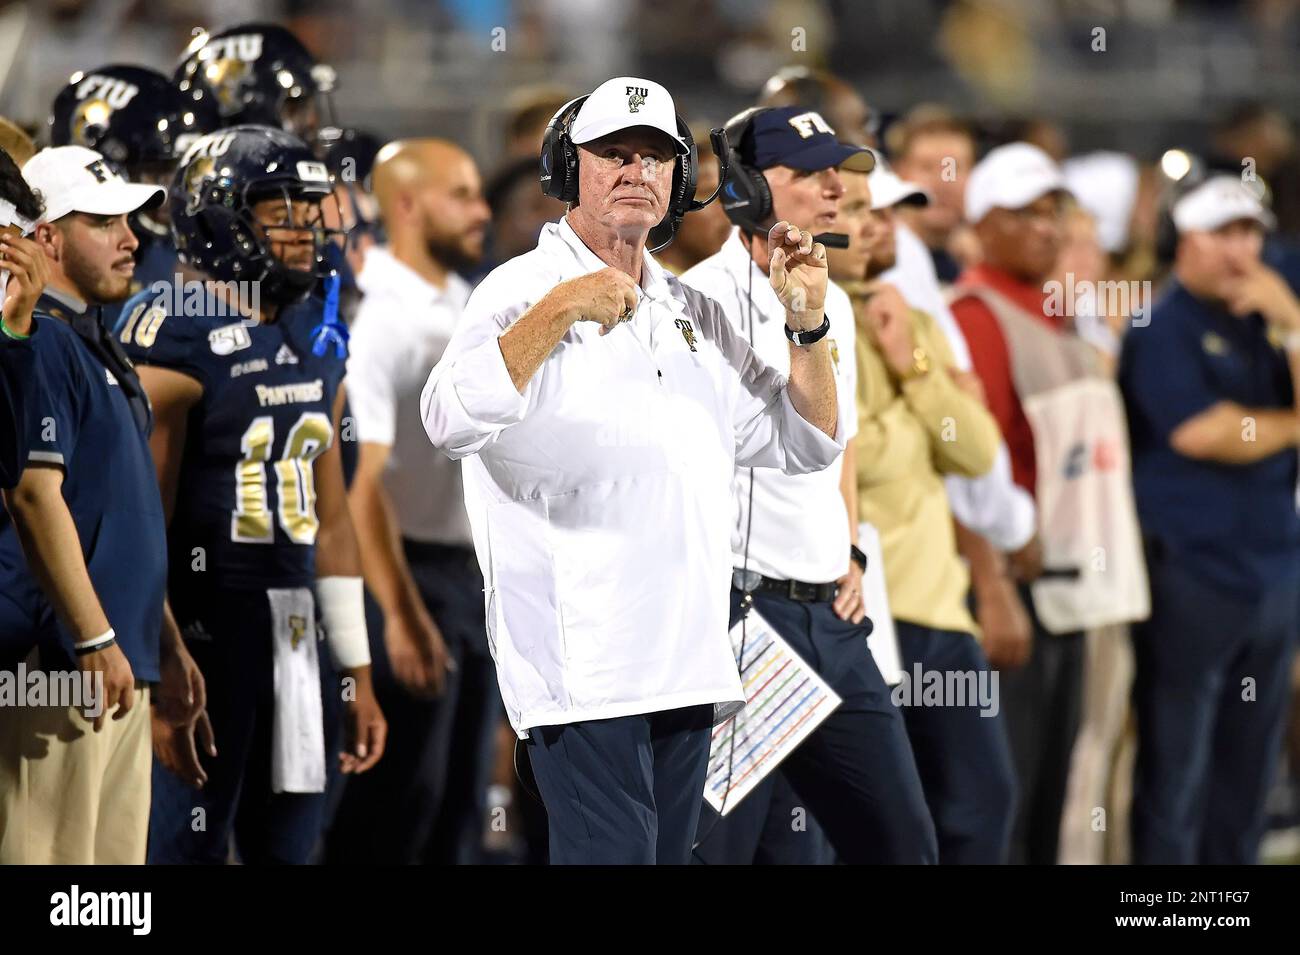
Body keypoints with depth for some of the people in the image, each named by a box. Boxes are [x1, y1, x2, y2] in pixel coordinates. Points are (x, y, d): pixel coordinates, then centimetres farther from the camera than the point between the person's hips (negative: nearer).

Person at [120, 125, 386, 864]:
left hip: (296, 634, 8)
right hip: (202, 628, -8)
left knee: (287, 845, 11)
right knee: (188, 847, -4)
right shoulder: (177, 344, -12)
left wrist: (358, 672, 17)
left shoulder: (318, 345, 13)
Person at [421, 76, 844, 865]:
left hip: (690, 671, 7)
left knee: (668, 852, 8)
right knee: (611, 855, -15)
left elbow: (806, 444, 22)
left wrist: (808, 323, 7)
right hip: (584, 672, -7)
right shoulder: (525, 291, -2)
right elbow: (451, 420, -20)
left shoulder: (695, 316, 20)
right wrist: (561, 311, -29)